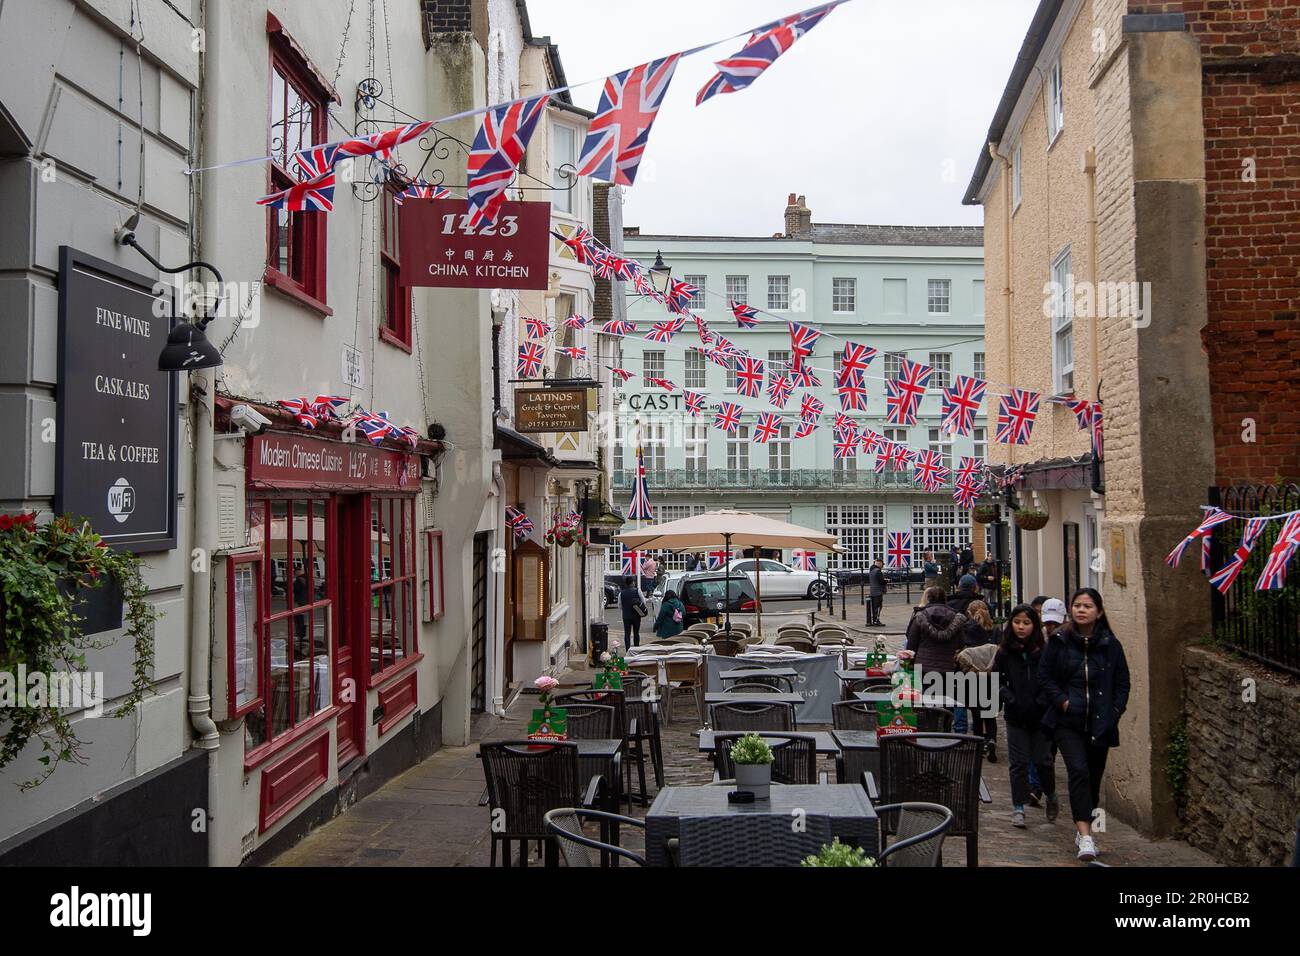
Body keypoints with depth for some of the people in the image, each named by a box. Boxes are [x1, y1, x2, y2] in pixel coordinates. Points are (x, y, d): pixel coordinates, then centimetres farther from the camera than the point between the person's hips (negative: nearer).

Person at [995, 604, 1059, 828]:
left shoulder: (1044, 652, -5)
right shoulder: (1005, 652, 1)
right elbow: (997, 680, 5)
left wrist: (1043, 701, -13)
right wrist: (1009, 698, -8)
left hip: (1041, 716, -1)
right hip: (1016, 717, 1)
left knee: (1043, 761, 5)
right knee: (1018, 763, 3)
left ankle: (1051, 796, 33)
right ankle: (1018, 809, 11)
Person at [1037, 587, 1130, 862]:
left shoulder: (1110, 644, 3)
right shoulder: (1059, 641, -1)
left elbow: (1122, 681, 10)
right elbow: (1044, 675, 3)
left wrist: (1115, 710, -1)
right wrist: (1061, 701, -8)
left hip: (1100, 723, 2)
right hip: (1068, 721, -2)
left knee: (1094, 776, 10)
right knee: (1078, 771, -16)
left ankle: (1083, 827, 27)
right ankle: (1085, 835, -18)